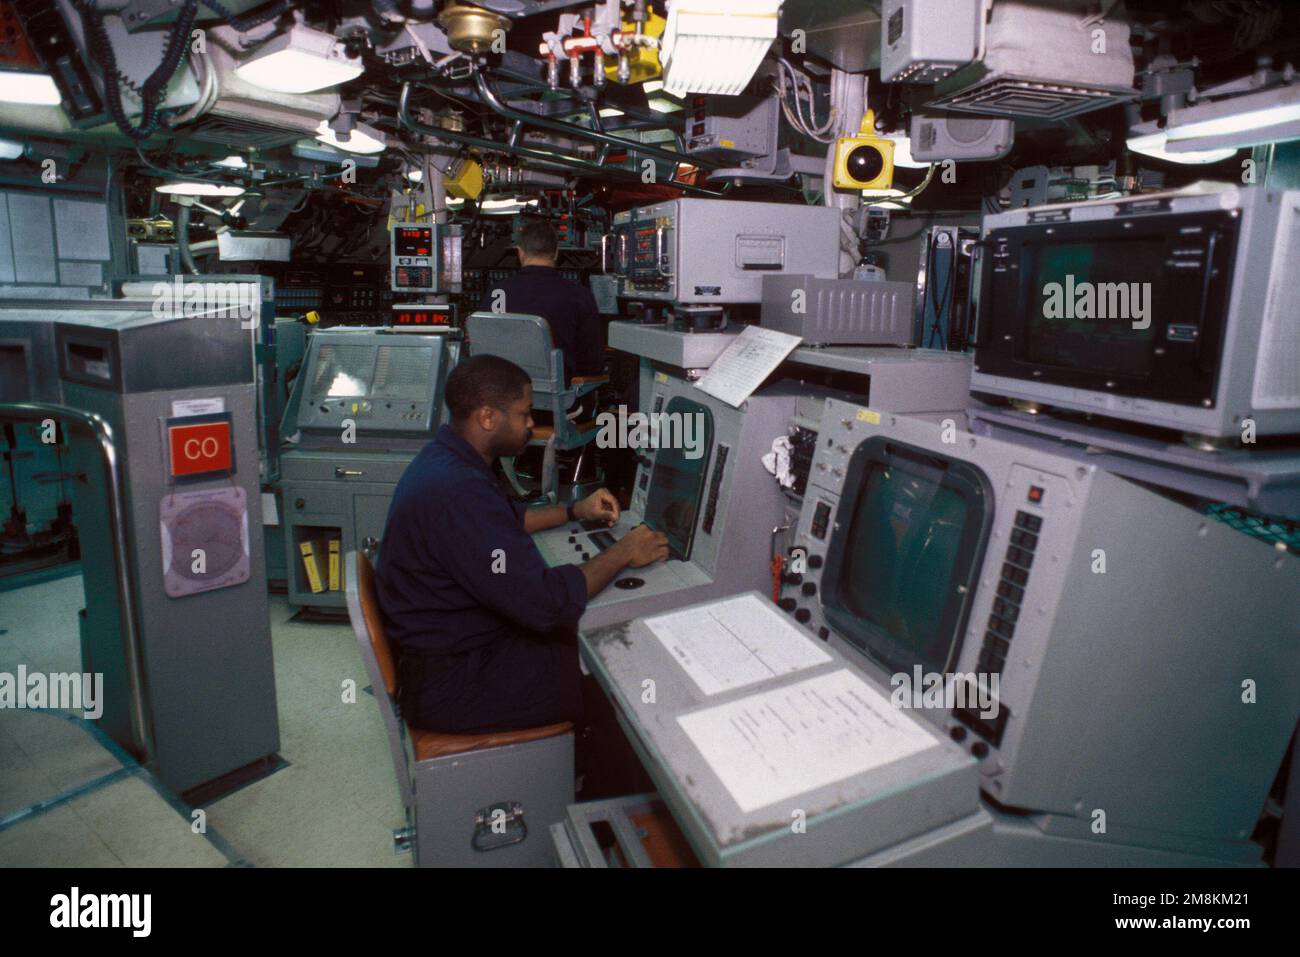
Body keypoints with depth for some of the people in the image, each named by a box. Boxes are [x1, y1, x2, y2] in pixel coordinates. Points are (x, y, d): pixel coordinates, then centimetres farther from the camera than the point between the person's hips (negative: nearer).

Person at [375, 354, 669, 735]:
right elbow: (545, 603, -30)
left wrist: (575, 511, 13)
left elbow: (504, 519, 21)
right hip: (449, 682, -10)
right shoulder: (457, 492, -32)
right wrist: (622, 552, -17)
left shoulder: (445, 456, 1)